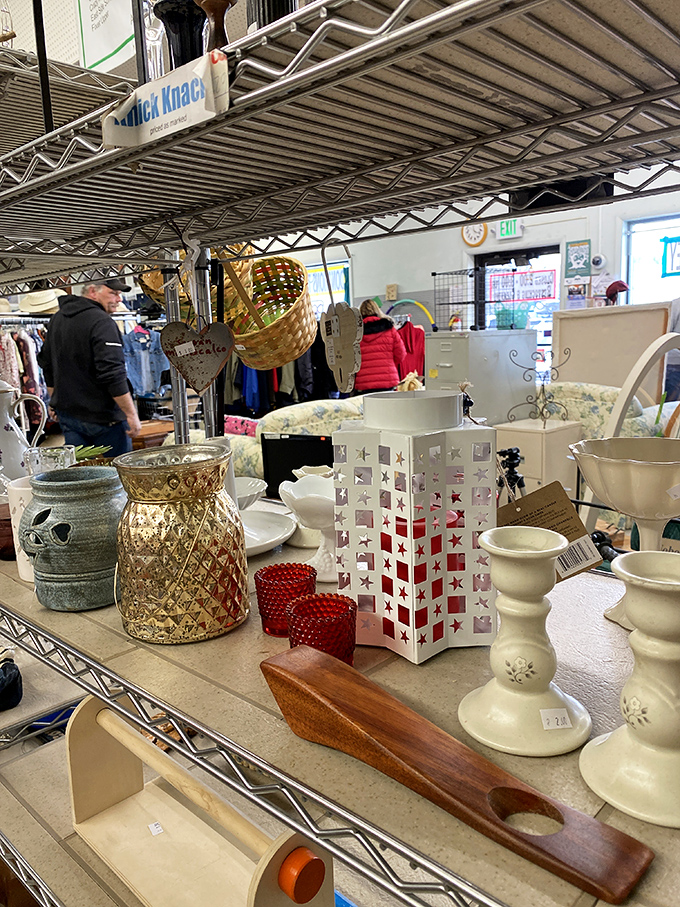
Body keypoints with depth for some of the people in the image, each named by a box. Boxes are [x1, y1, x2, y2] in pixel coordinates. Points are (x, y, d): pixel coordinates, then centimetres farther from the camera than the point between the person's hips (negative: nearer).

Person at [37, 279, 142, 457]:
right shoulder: (102, 322, -17)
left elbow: (46, 363, 22)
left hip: (66, 412, 8)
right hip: (102, 416, -8)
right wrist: (132, 415, -20)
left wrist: (55, 401, 31)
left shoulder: (57, 318, 12)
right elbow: (113, 374, -24)